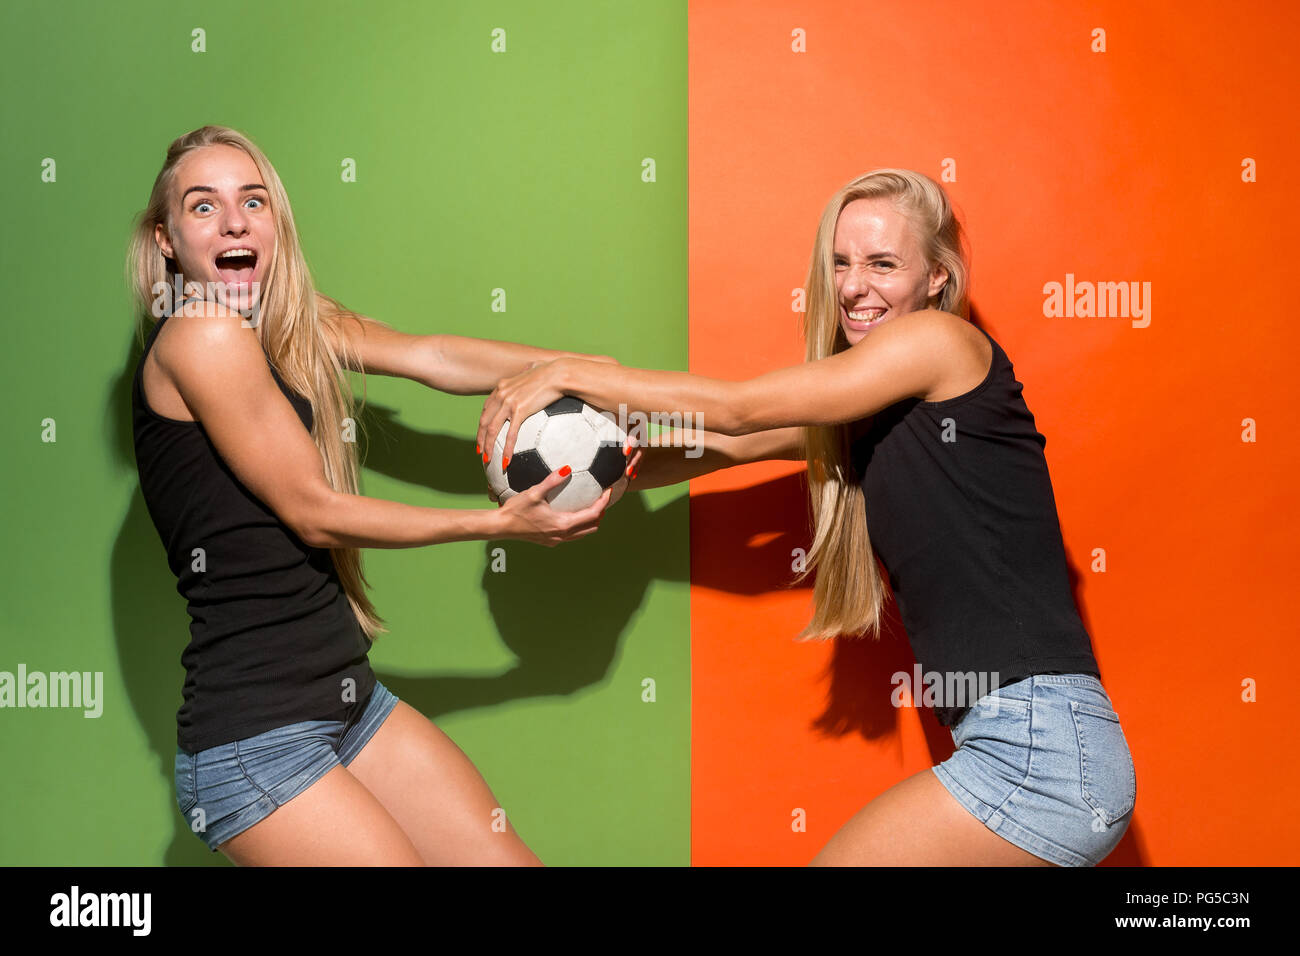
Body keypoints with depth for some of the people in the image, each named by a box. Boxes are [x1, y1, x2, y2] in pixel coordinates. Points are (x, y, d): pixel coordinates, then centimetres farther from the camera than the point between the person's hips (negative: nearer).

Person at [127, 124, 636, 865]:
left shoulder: (294, 324, 10)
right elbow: (314, 512, -13)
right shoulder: (201, 336, -13)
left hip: (350, 699, 8)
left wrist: (591, 369, -7)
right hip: (254, 739, -8)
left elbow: (429, 356, 2)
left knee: (509, 856, 7)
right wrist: (499, 524, -9)